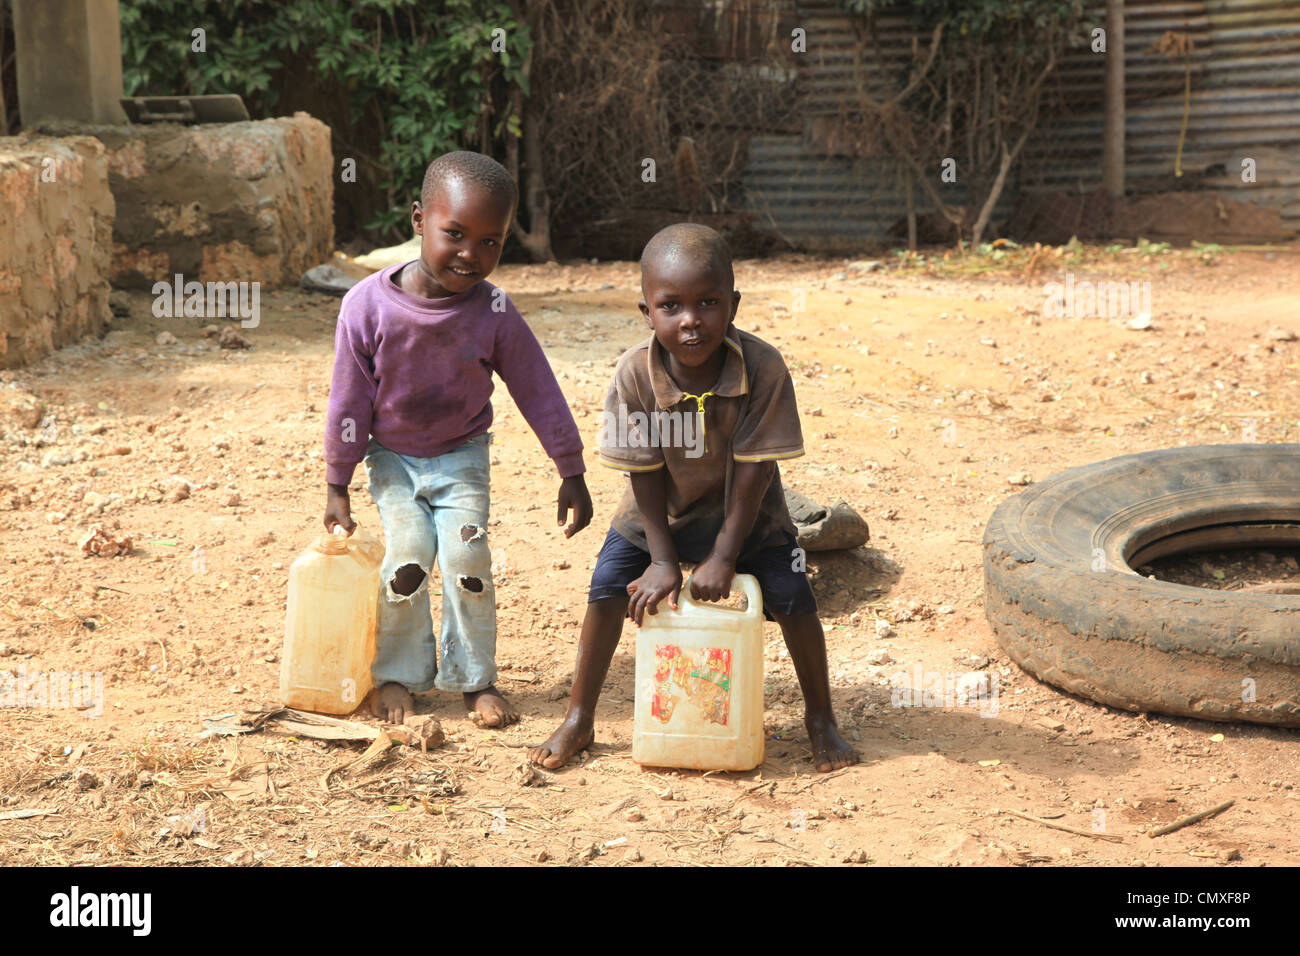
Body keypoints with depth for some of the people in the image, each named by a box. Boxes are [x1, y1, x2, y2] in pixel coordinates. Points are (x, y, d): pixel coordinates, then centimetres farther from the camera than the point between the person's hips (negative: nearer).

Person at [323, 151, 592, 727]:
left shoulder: (494, 313, -20)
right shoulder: (368, 304, -22)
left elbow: (539, 394, -9)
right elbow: (348, 402, -12)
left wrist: (571, 473, -3)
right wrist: (337, 486, -5)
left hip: (461, 455, 1)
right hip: (392, 457, 0)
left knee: (466, 553, -13)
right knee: (408, 554, -13)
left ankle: (475, 678, 6)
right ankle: (398, 674, 8)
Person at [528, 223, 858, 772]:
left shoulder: (763, 368, -29)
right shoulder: (635, 374, -26)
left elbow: (753, 469, -23)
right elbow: (645, 472, -17)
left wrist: (724, 556, -22)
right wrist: (662, 559, -17)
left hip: (742, 510, -1)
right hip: (659, 508, 1)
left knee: (791, 595, -10)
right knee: (608, 586, -9)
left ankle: (820, 719, 13)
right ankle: (578, 721, 7)